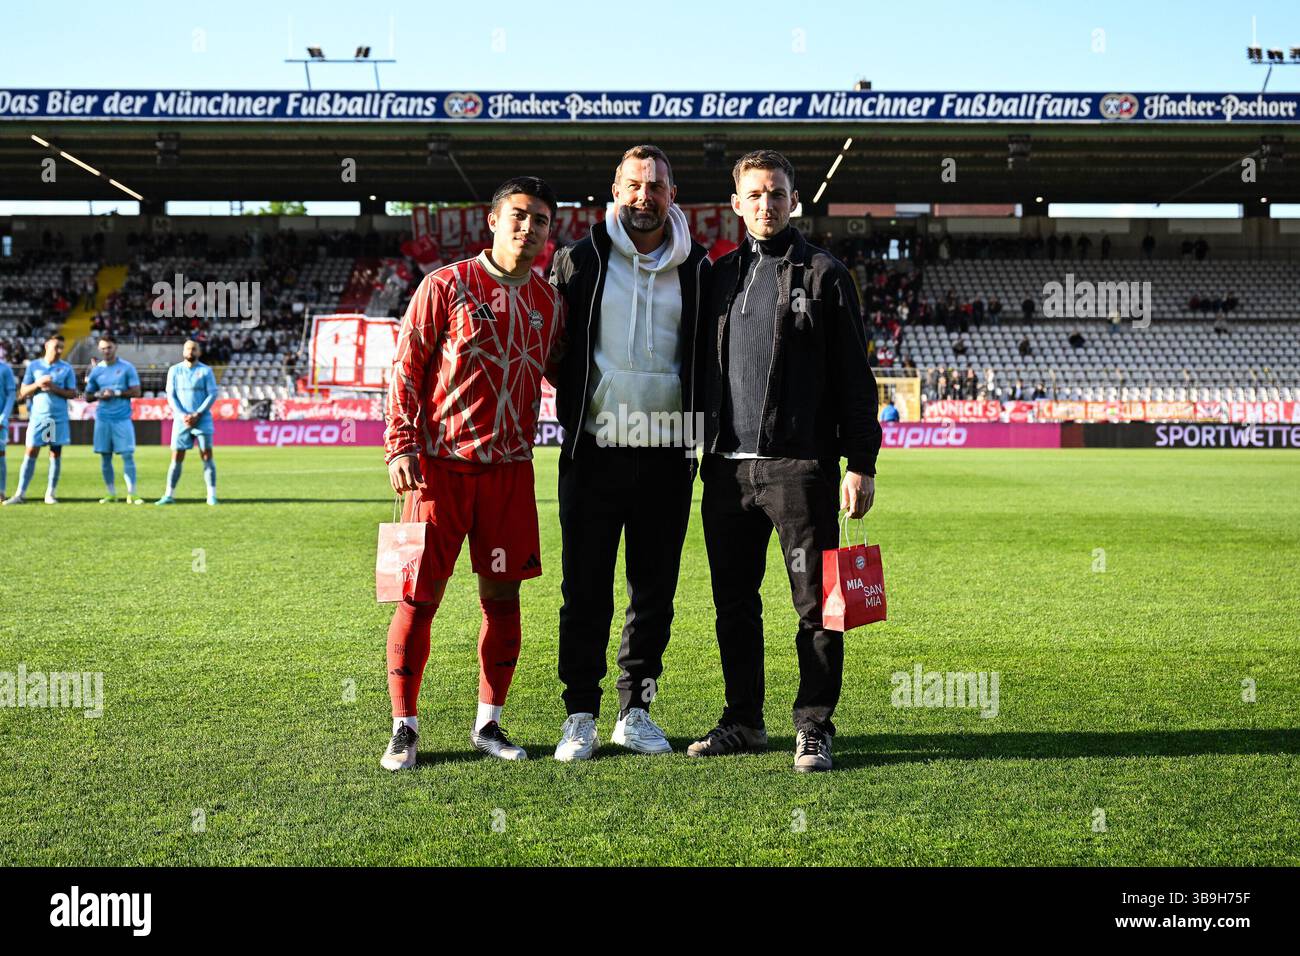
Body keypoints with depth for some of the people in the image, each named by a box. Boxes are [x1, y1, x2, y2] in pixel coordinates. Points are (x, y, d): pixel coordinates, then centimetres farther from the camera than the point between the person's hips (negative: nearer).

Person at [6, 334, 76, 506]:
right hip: (37, 416, 0)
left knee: (56, 454, 1)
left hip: (59, 418, 0)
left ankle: (50, 494, 8)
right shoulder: (33, 366, 7)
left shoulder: (66, 368, 6)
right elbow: (22, 392, 8)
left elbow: (73, 393, 2)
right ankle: (20, 494, -2)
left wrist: (54, 388, -12)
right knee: (31, 453, -3)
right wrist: (37, 384, -9)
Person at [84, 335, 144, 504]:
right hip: (103, 419, 3)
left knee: (127, 455, -7)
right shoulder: (96, 370, 11)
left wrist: (116, 393, -13)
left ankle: (131, 495, -4)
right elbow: (88, 397, 14)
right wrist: (98, 395, -6)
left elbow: (136, 392, -3)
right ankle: (112, 494, 12)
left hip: (123, 419, -3)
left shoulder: (127, 368, 2)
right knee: (105, 457, 4)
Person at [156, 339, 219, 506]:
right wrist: (182, 415, -9)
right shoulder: (174, 370, 7)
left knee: (207, 456, -4)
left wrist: (197, 415, -11)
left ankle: (212, 495, -2)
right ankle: (169, 495, 5)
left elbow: (212, 395, -2)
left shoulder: (205, 371, 3)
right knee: (176, 457, 1)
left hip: (202, 419, -1)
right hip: (181, 420, 1)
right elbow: (171, 395, 4)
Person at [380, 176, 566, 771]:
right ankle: (404, 729, 9)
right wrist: (400, 446, -10)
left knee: (502, 595, 6)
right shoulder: (445, 286, -3)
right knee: (421, 595, -2)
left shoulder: (549, 304, 11)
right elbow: (404, 369, -2)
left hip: (510, 469, 4)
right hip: (441, 464, -4)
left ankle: (488, 725, 18)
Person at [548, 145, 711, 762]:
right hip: (595, 451, -2)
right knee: (586, 589, 1)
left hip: (668, 456, 2)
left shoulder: (697, 269, 8)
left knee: (655, 590, 8)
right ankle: (580, 716, 11)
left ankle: (635, 711, 20)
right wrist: (575, 404, 4)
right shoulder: (579, 261, 4)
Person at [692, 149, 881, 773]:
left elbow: (854, 376, 0)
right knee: (734, 603, 10)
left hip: (800, 464, -4)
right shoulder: (719, 275, 15)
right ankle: (744, 721, 23)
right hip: (727, 467, 5)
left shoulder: (823, 273, 2)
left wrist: (861, 463, -6)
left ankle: (813, 728, 10)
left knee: (815, 603, -1)